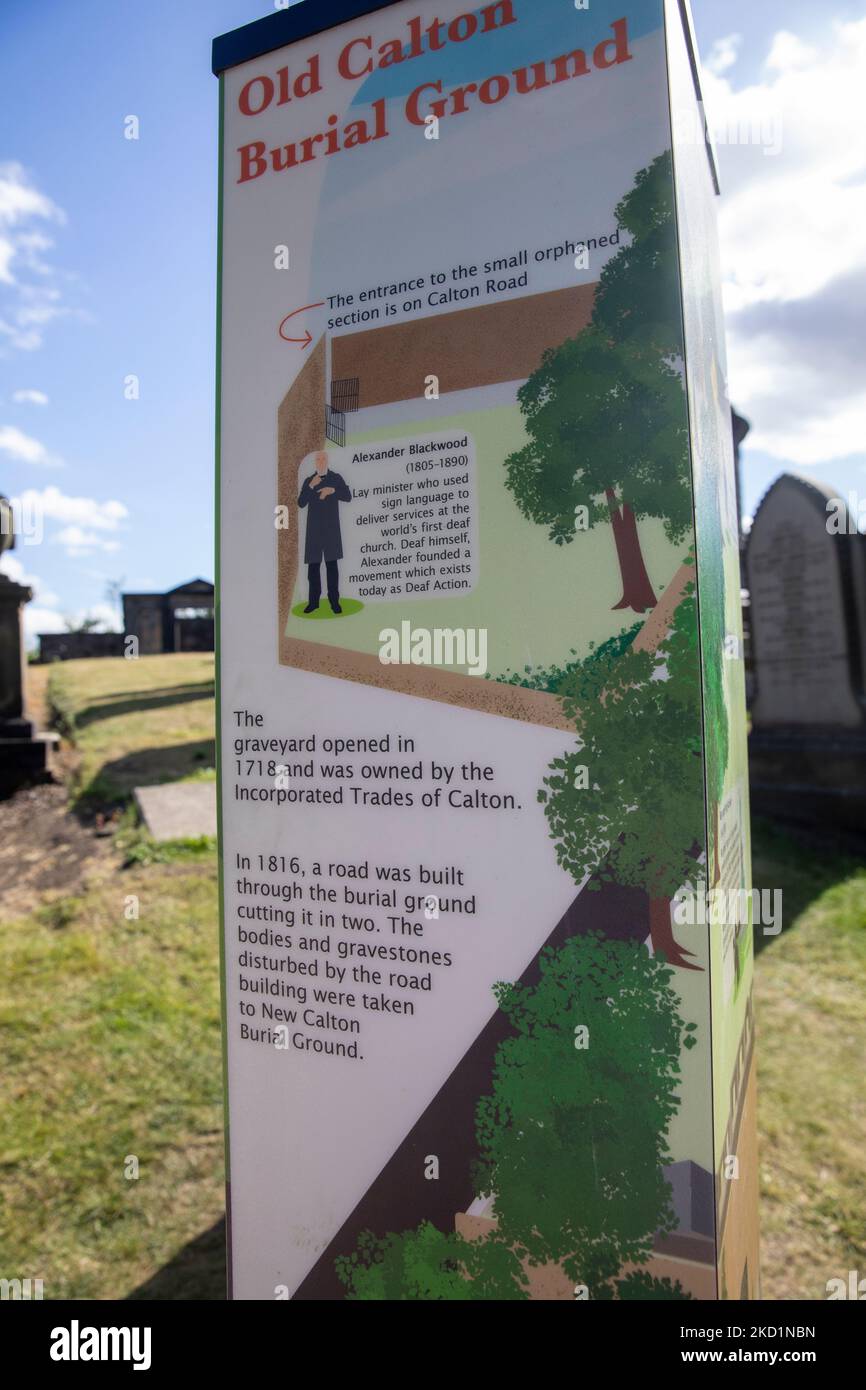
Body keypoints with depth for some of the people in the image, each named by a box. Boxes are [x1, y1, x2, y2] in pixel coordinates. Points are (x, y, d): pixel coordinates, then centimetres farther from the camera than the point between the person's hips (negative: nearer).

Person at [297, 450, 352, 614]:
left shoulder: (336, 478, 6)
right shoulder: (308, 481, 10)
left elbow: (348, 497, -1)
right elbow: (301, 503, 1)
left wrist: (333, 490, -15)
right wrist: (311, 487, -11)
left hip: (331, 528, -2)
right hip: (314, 529, 2)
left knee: (332, 563, -1)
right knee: (313, 565, 2)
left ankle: (334, 600, 1)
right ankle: (314, 601, 7)